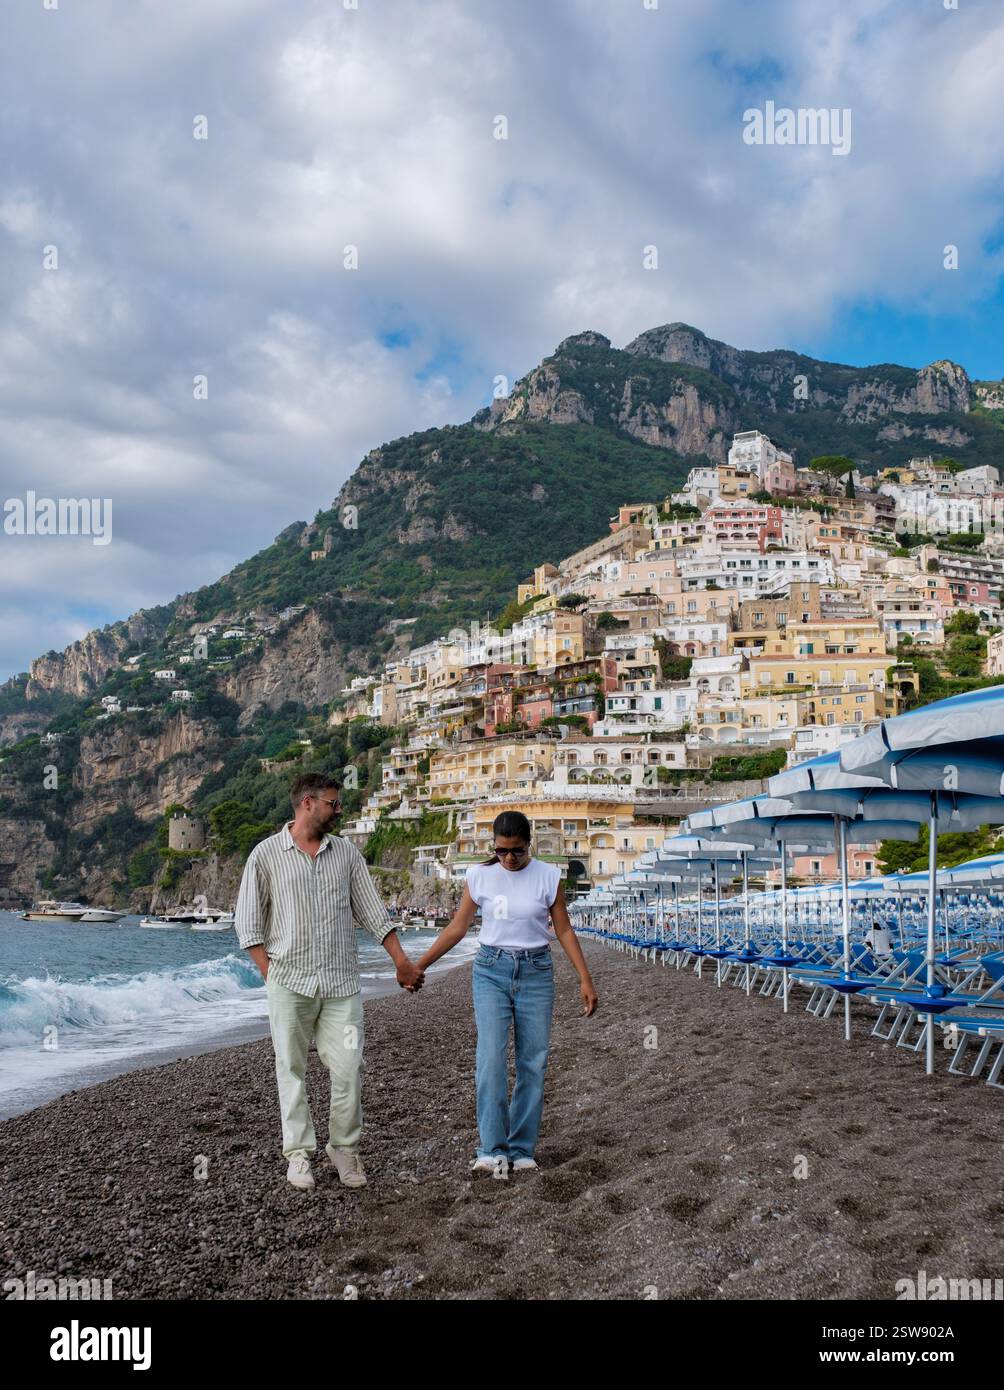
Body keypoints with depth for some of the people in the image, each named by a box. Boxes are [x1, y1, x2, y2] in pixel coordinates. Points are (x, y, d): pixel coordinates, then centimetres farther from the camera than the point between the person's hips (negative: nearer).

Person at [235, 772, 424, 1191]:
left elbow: (372, 912, 11)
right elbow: (248, 922, 0)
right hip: (290, 981, -2)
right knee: (292, 1070, 5)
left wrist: (402, 961, 7)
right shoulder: (266, 854, -1)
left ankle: (343, 1148, 17)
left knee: (348, 1069, 0)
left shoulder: (346, 852, 9)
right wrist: (271, 976, -6)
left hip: (342, 983, 2)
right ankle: (299, 1153, 18)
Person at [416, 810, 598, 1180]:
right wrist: (418, 966, 4)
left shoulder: (548, 877, -1)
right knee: (490, 1056, -13)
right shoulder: (479, 876, 0)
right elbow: (457, 928, 6)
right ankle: (492, 1149, -10)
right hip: (491, 969, 0)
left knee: (533, 1062, 1)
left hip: (535, 972, 0)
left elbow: (564, 930, 4)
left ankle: (521, 1149, 11)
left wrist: (585, 978, -1)